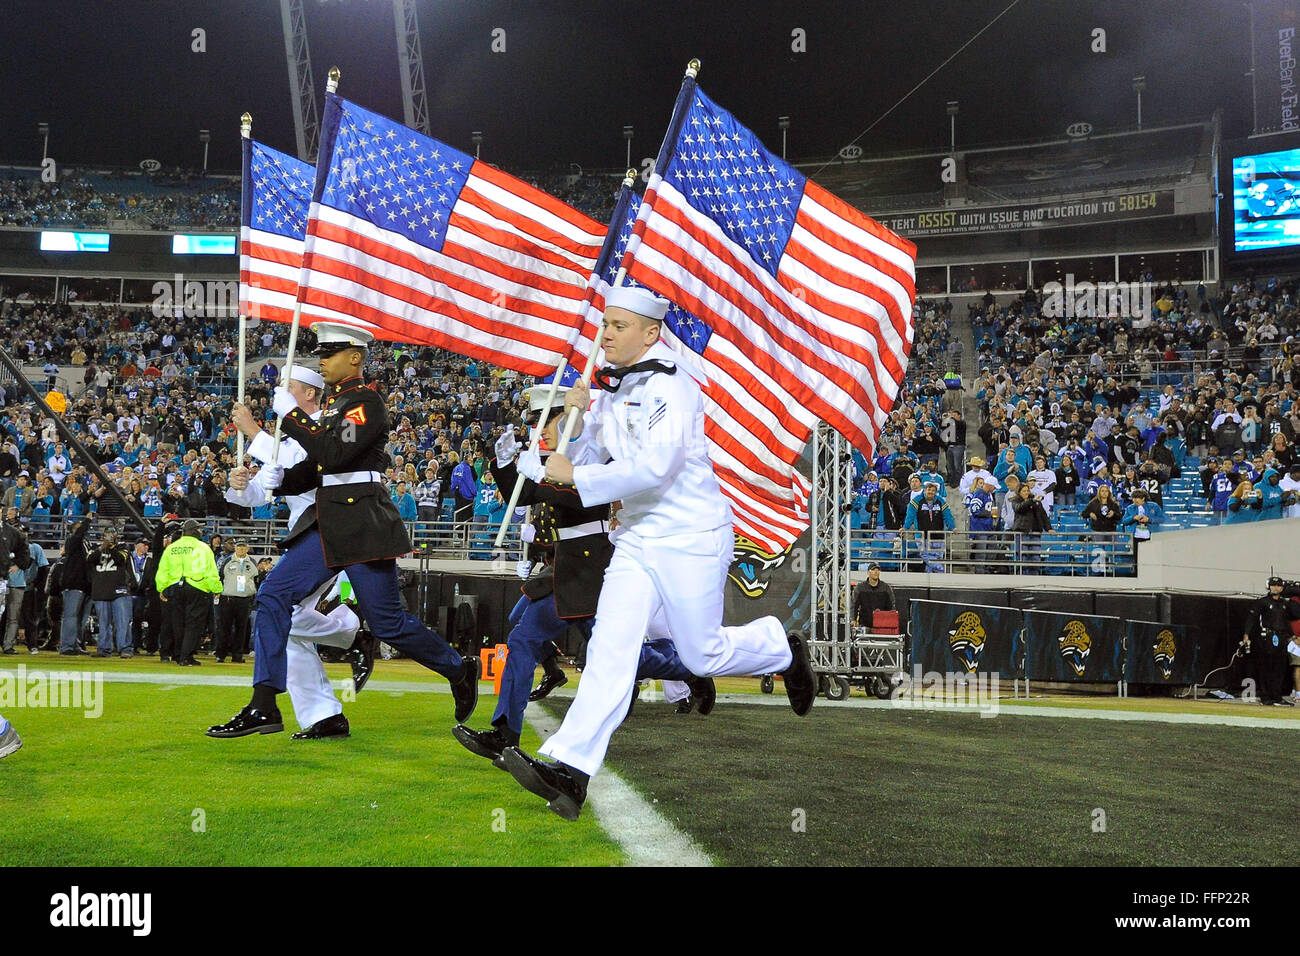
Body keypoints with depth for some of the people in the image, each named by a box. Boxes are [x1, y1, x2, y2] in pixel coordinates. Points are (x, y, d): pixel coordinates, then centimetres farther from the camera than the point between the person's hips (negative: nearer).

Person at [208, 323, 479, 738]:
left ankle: (460, 670, 22)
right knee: (272, 596, -4)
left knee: (387, 622, -1)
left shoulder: (367, 403, -10)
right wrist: (281, 479, -1)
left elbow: (334, 453, -23)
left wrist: (291, 414, -17)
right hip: (327, 523, 8)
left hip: (362, 525, -8)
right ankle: (263, 707, -2)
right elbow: (316, 468, 19)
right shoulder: (334, 404, 17)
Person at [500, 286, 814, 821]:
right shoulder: (612, 390, 10)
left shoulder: (670, 387, -16)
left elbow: (654, 467, -28)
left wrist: (576, 478, -24)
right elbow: (596, 457, 18)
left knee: (702, 656, 3)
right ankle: (569, 768, -15)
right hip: (636, 537, 7)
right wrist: (580, 415, 0)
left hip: (691, 537, -7)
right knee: (611, 645, -7)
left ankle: (781, 648, 34)